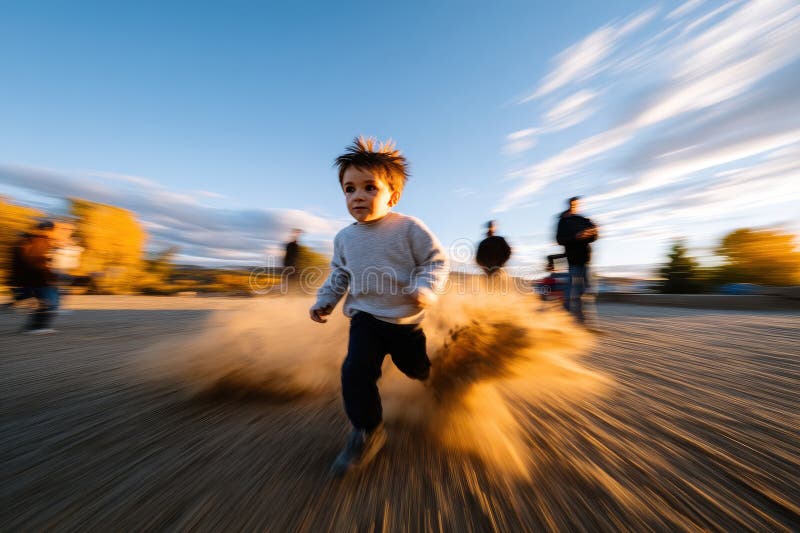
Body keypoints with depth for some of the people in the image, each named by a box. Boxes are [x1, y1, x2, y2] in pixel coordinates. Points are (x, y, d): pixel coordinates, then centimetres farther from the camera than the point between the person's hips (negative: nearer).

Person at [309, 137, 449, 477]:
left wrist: (425, 288, -27)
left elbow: (436, 260, -11)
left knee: (416, 369, 20)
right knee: (355, 371, -11)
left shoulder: (409, 228, -14)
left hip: (405, 318, -1)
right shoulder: (344, 238, 1)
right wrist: (325, 300, 7)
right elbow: (339, 274, 14)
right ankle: (367, 432, 15)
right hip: (365, 317, 2)